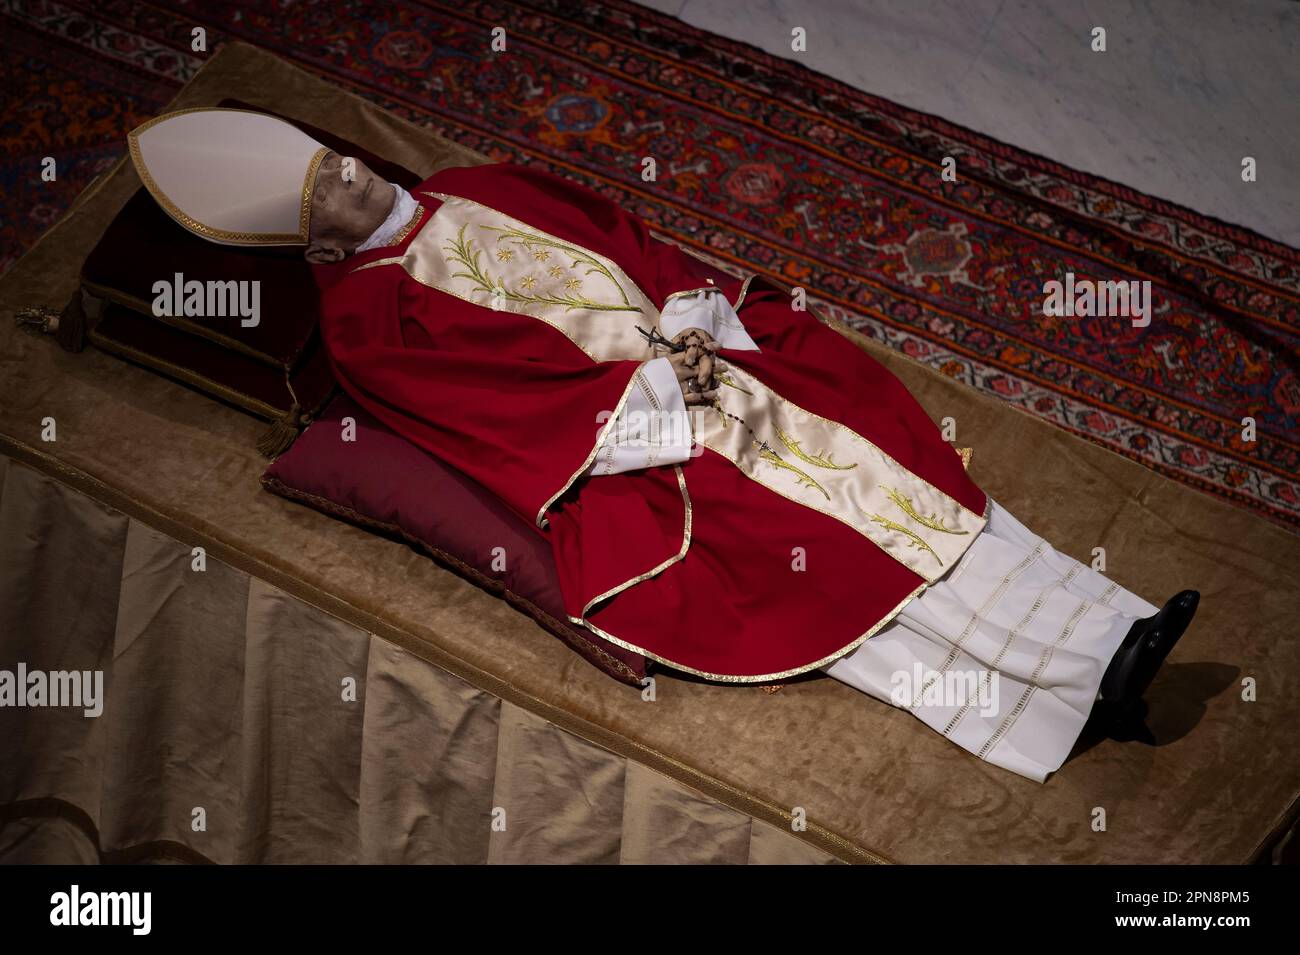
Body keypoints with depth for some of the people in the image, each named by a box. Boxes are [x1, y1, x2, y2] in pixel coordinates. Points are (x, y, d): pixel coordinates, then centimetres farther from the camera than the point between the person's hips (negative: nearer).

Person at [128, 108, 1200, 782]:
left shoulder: (476, 194, 18)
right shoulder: (365, 319, -1)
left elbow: (625, 238, 13)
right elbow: (512, 401, -12)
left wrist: (689, 328, -4)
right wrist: (654, 394, -16)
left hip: (700, 362, 7)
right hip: (620, 453, -6)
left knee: (891, 465, -6)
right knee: (822, 572, -18)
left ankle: (1107, 638, -5)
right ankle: (1059, 707, -16)